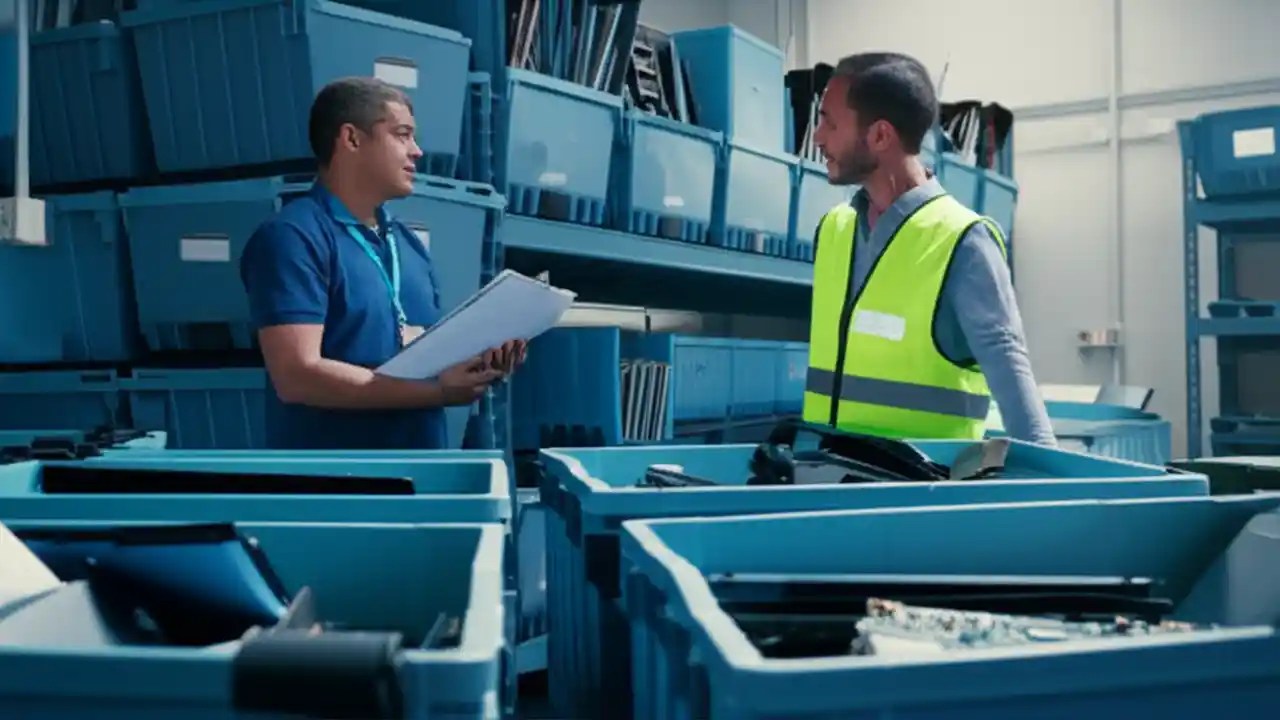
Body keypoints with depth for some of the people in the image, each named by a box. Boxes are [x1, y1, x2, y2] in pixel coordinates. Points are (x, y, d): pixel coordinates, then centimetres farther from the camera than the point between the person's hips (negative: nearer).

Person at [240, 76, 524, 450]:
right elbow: (297, 376, -18)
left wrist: (479, 361, -5)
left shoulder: (409, 244, 13)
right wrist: (437, 392, -19)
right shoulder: (293, 237, -9)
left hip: (421, 466, 6)